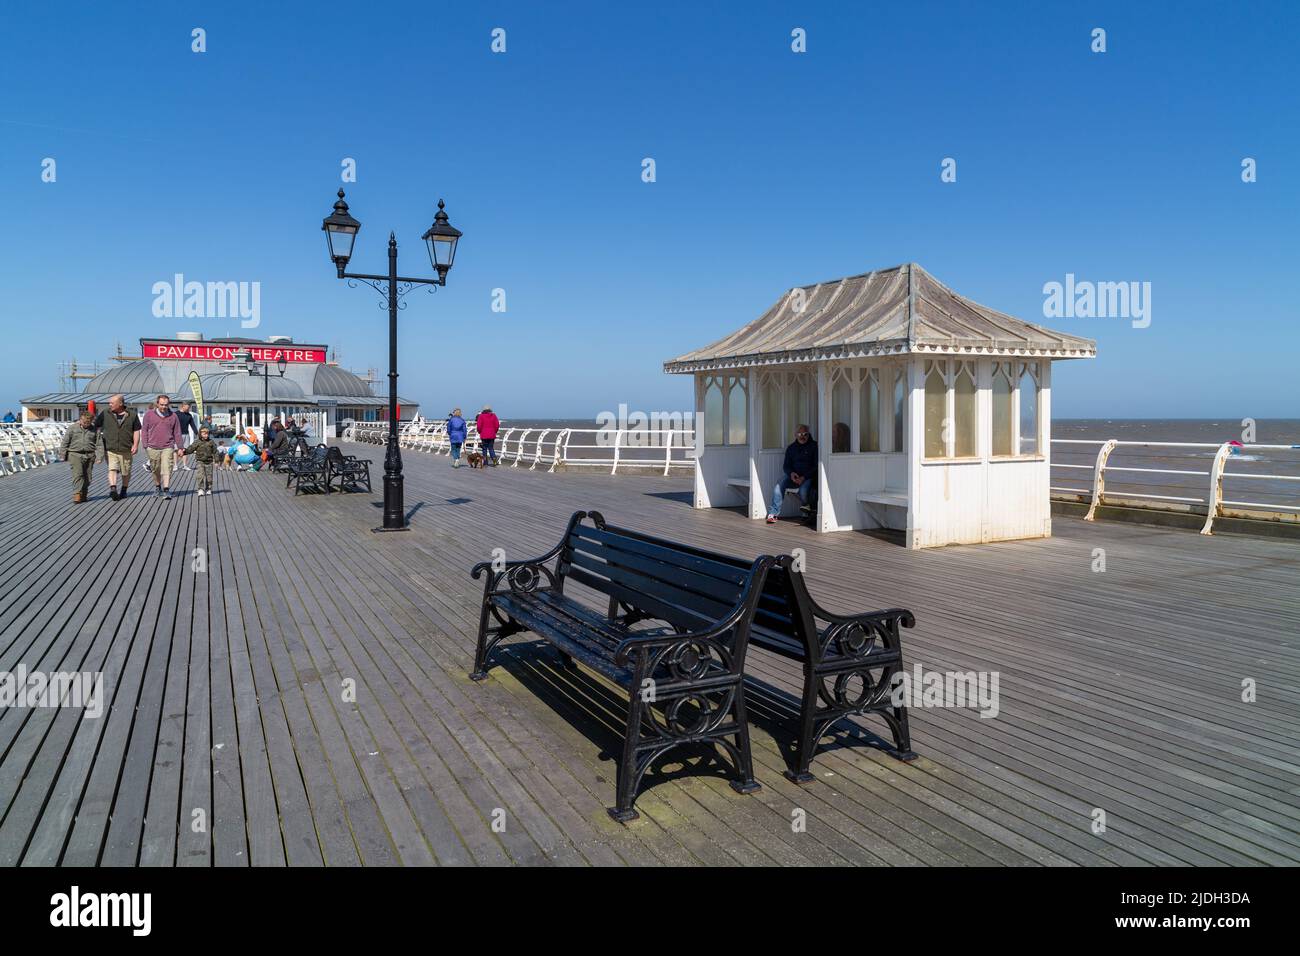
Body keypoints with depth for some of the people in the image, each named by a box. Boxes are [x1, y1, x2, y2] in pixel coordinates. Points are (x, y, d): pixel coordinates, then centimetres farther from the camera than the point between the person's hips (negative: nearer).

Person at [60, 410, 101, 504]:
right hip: (75, 454, -2)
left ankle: (84, 495, 18)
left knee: (87, 477, 6)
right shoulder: (72, 428, 1)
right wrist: (63, 455, 4)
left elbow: (98, 444, 5)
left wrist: (98, 457, -3)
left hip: (89, 455, 2)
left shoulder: (94, 429, 5)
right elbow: (65, 442, 5)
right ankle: (77, 495, -18)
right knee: (78, 474, -14)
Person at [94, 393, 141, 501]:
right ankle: (113, 489, -28)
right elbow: (95, 426, 10)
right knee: (112, 469, -16)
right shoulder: (105, 414, 4)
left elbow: (136, 431, 2)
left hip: (126, 449, 0)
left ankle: (124, 491, 28)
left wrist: (135, 445, -7)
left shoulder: (132, 415, 1)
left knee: (126, 472, 11)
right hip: (110, 449, 0)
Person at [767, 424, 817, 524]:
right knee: (779, 485, -23)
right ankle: (773, 513, -22)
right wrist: (791, 473, -9)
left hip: (809, 477, -4)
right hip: (793, 476, 4)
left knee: (803, 491, -34)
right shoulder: (791, 447, 15)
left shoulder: (814, 446, 1)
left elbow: (816, 466, -4)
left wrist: (804, 477, -16)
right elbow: (786, 465, 15)